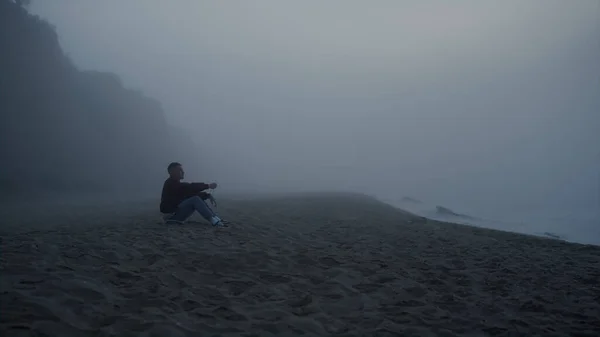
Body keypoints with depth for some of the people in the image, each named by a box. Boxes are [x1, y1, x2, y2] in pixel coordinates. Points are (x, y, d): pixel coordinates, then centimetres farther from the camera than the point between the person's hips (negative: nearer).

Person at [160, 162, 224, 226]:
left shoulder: (177, 184, 19)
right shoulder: (170, 183, -13)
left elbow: (190, 192, 12)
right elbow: (190, 188, -23)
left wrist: (207, 195, -2)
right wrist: (208, 186, -22)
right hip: (171, 213, -10)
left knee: (199, 199, 1)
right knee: (195, 199, -23)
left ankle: (216, 218, -12)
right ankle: (214, 221, -32)